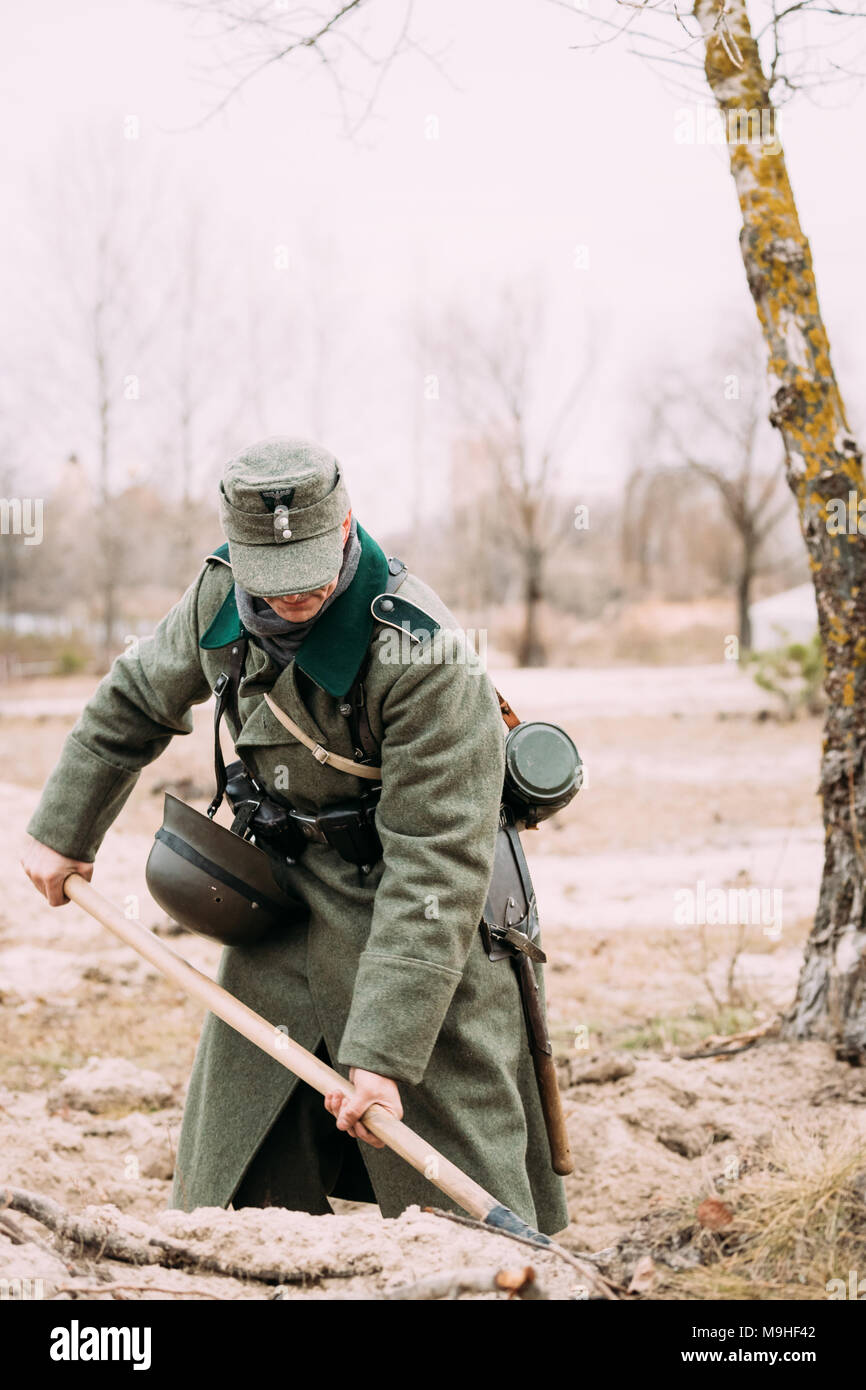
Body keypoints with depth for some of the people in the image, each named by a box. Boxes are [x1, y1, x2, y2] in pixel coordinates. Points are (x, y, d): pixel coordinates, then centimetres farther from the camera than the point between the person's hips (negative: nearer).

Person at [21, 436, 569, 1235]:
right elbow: (136, 701, 15)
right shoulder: (221, 598, -7)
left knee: (457, 1201, -4)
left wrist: (383, 1050, -32)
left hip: (419, 941, -5)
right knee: (246, 1189, 11)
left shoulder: (423, 655, -28)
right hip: (279, 925, 6)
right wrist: (63, 831, 21)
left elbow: (435, 869, -29)